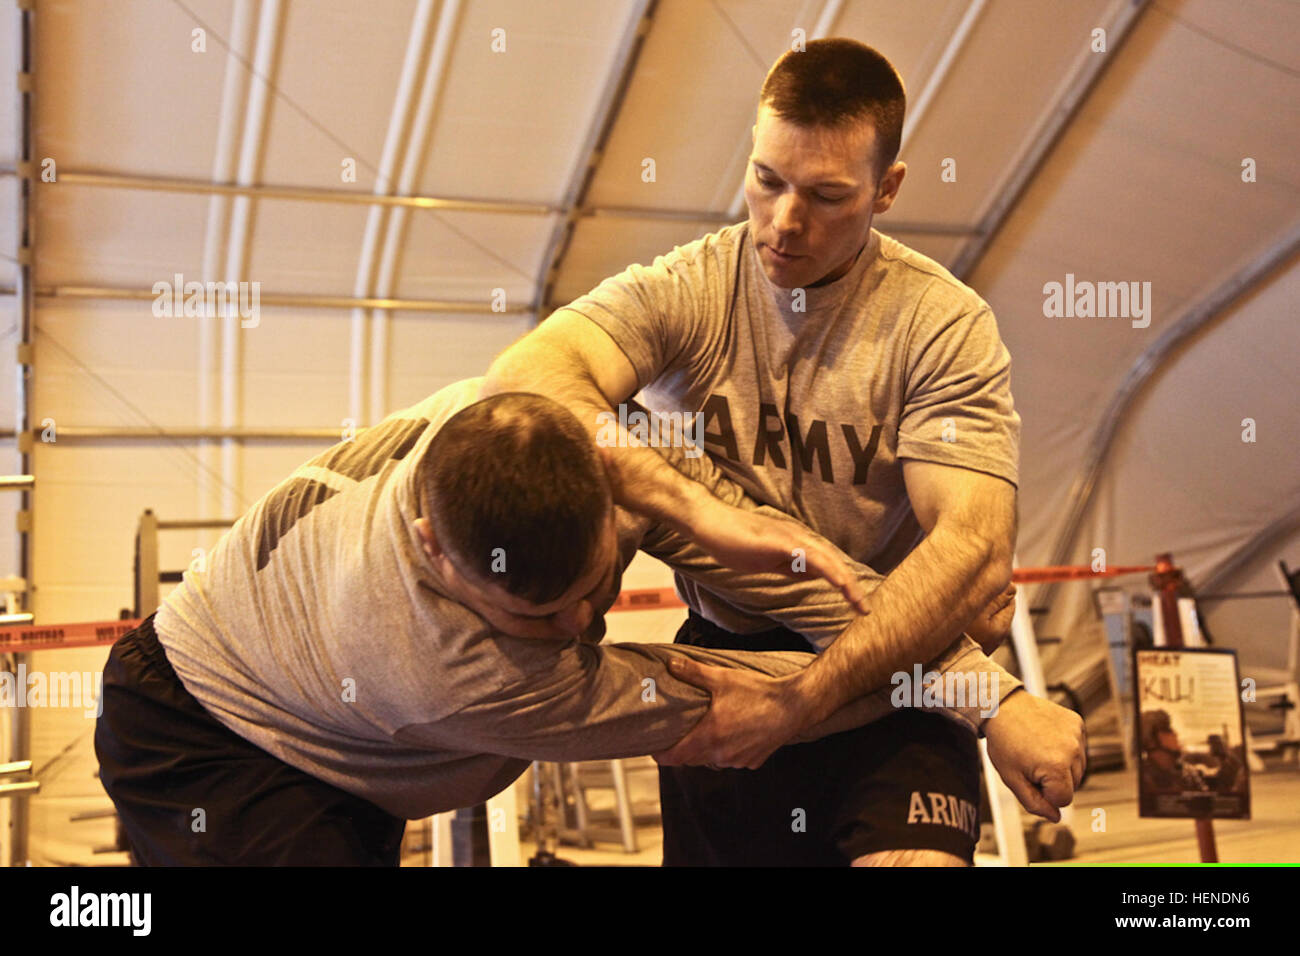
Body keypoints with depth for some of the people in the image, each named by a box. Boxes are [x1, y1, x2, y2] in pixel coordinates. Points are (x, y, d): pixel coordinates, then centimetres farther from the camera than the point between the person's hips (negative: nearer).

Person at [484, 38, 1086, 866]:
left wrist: (796, 703, -30)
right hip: (723, 652, 3)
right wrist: (696, 510, -36)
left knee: (915, 856, -25)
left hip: (893, 665, -2)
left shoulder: (944, 324, -11)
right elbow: (521, 384, -24)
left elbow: (975, 548, -22)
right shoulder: (684, 291, -6)